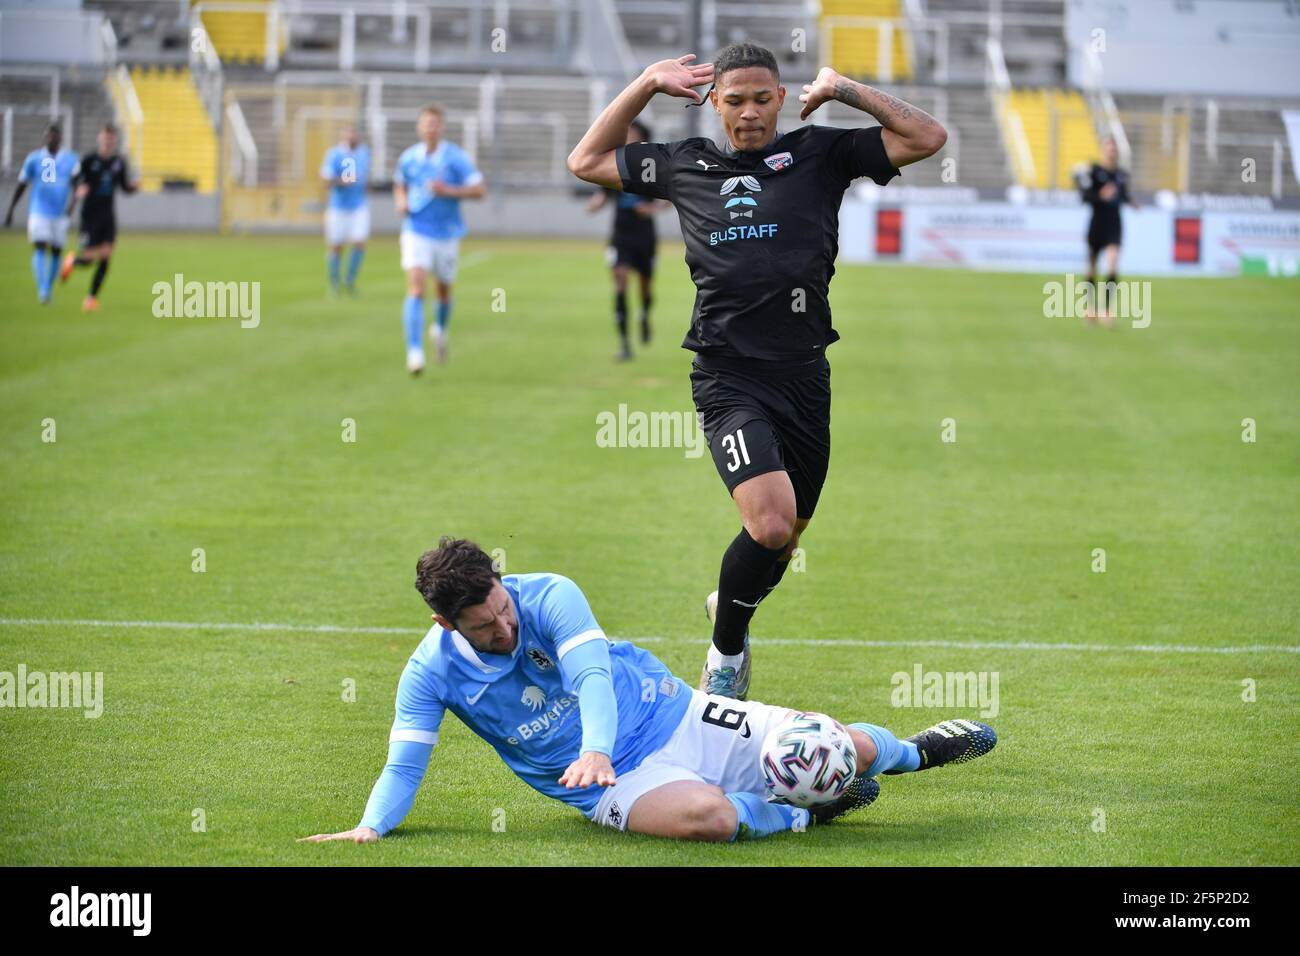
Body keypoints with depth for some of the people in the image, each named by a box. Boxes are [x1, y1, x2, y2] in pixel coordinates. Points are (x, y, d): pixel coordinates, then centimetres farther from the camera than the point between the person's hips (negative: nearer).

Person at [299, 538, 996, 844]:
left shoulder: (550, 596, -16)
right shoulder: (432, 673, -12)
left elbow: (591, 675, -29)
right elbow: (403, 767, -10)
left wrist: (596, 747, -49)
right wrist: (371, 826, -31)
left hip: (671, 714, 1)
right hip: (613, 785, -1)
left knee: (850, 750, -2)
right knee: (704, 815, -38)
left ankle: (911, 751, 37)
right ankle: (806, 813, -5)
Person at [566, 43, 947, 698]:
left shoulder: (820, 154, 7)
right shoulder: (685, 165, 10)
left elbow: (927, 138, 2)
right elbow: (586, 161, 22)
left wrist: (844, 91, 1)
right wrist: (645, 85, 15)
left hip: (804, 374, 3)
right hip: (728, 379, -2)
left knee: (785, 540, 14)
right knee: (770, 521, -22)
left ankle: (728, 604, 47)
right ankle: (725, 655, 0)